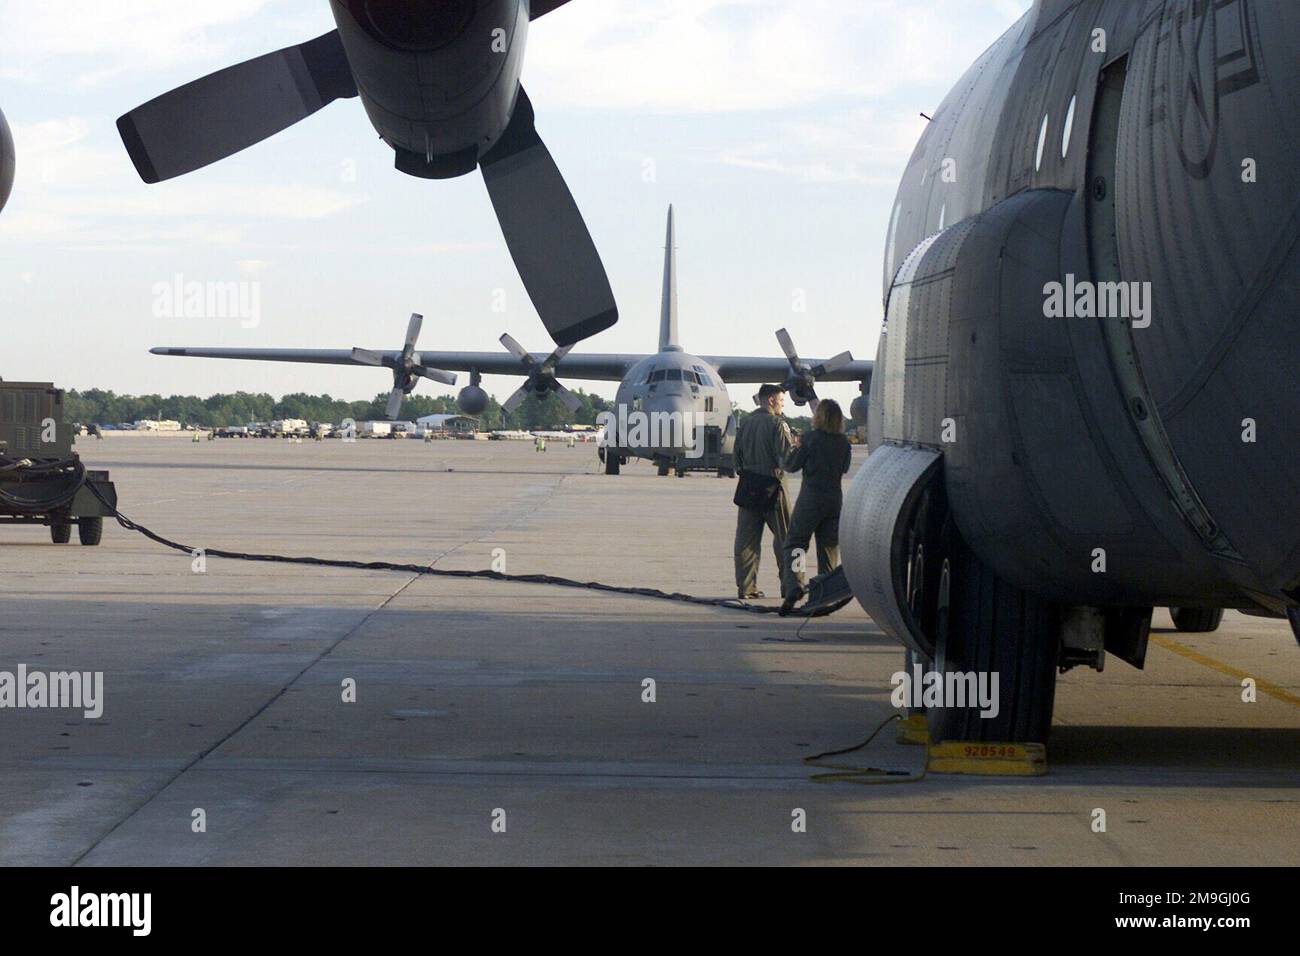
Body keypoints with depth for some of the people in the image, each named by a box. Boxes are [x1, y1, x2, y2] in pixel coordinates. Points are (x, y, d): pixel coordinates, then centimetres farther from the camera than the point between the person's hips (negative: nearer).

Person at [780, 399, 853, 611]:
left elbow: (791, 466, -5)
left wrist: (795, 449, 12)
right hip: (835, 498, 4)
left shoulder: (812, 438, -11)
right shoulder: (844, 443, 2)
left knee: (795, 543, 4)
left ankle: (794, 584, -14)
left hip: (811, 497, -4)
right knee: (829, 547, 12)